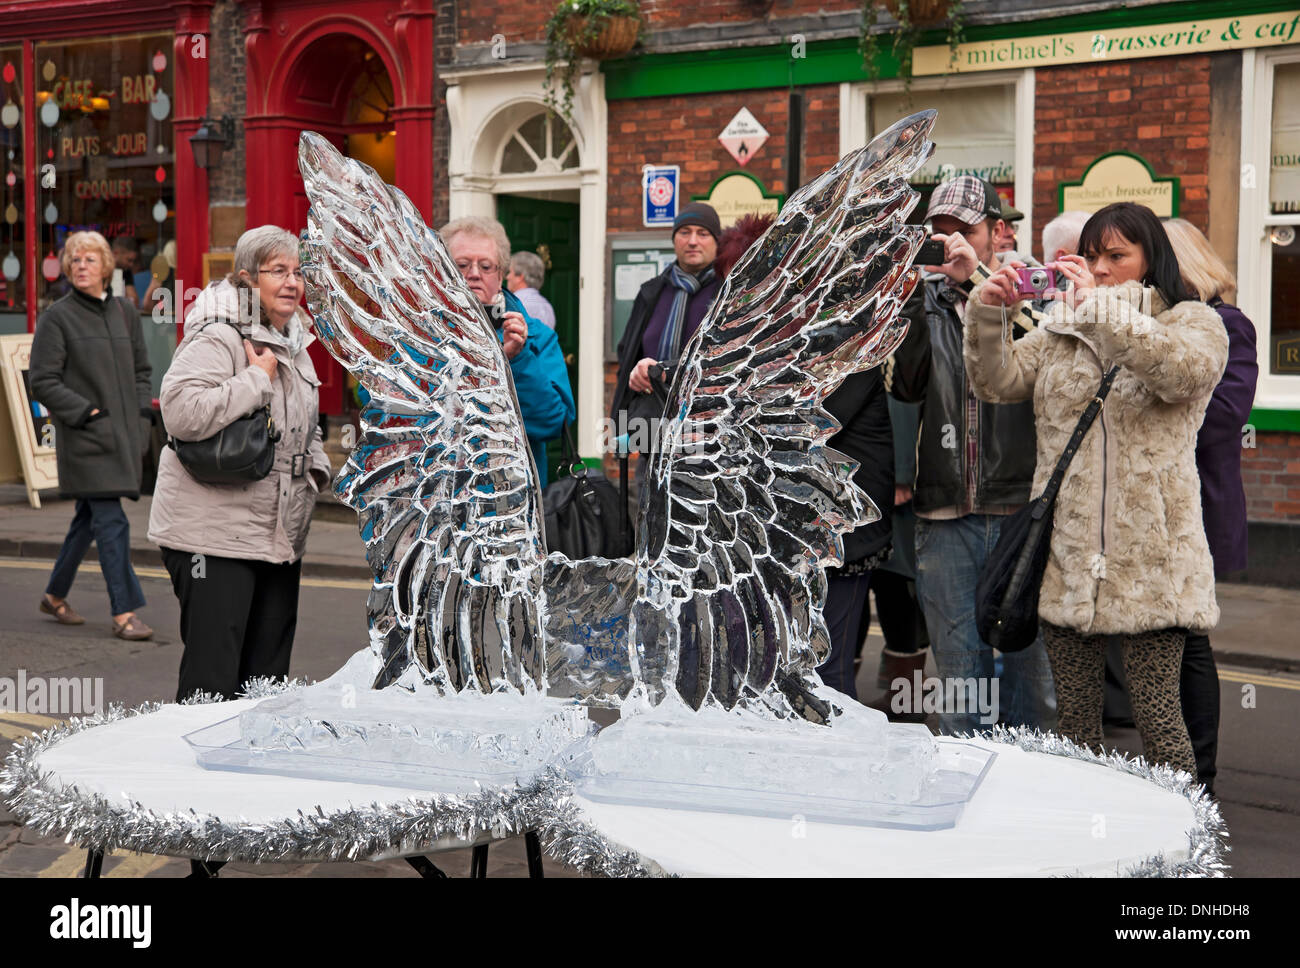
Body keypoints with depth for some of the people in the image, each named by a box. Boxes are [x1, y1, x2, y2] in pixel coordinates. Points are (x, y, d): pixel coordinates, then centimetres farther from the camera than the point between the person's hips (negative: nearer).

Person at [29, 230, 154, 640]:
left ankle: (55, 595, 30)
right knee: (111, 522, -10)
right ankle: (124, 613, -6)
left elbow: (142, 370, 20)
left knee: (89, 518, 15)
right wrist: (86, 413, -15)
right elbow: (43, 382, -8)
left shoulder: (125, 314, 11)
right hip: (84, 437, -6)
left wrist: (142, 413, 6)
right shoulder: (56, 317, -5)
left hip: (123, 435, 6)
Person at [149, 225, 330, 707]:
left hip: (280, 536, 9)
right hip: (216, 536, -9)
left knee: (267, 676, 14)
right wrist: (258, 378, -22)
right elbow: (182, 412, -30)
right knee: (211, 681, -7)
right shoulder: (216, 338, -14)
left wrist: (314, 470, 10)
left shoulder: (293, 344, 14)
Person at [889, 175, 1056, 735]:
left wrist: (976, 280, -19)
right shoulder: (927, 301, 12)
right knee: (959, 669, 8)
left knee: (1031, 662, 4)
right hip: (946, 516, 2)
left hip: (1023, 510, -2)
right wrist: (912, 303, -12)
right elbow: (906, 386, -3)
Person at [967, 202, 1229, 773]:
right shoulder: (1060, 329, 16)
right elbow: (997, 384, 4)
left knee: (1157, 720, -5)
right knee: (1074, 721, 10)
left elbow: (1181, 371, -20)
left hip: (1152, 557, -4)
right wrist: (987, 314, -12)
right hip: (1067, 553, 4)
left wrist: (1101, 305, -22)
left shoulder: (1194, 321, 3)